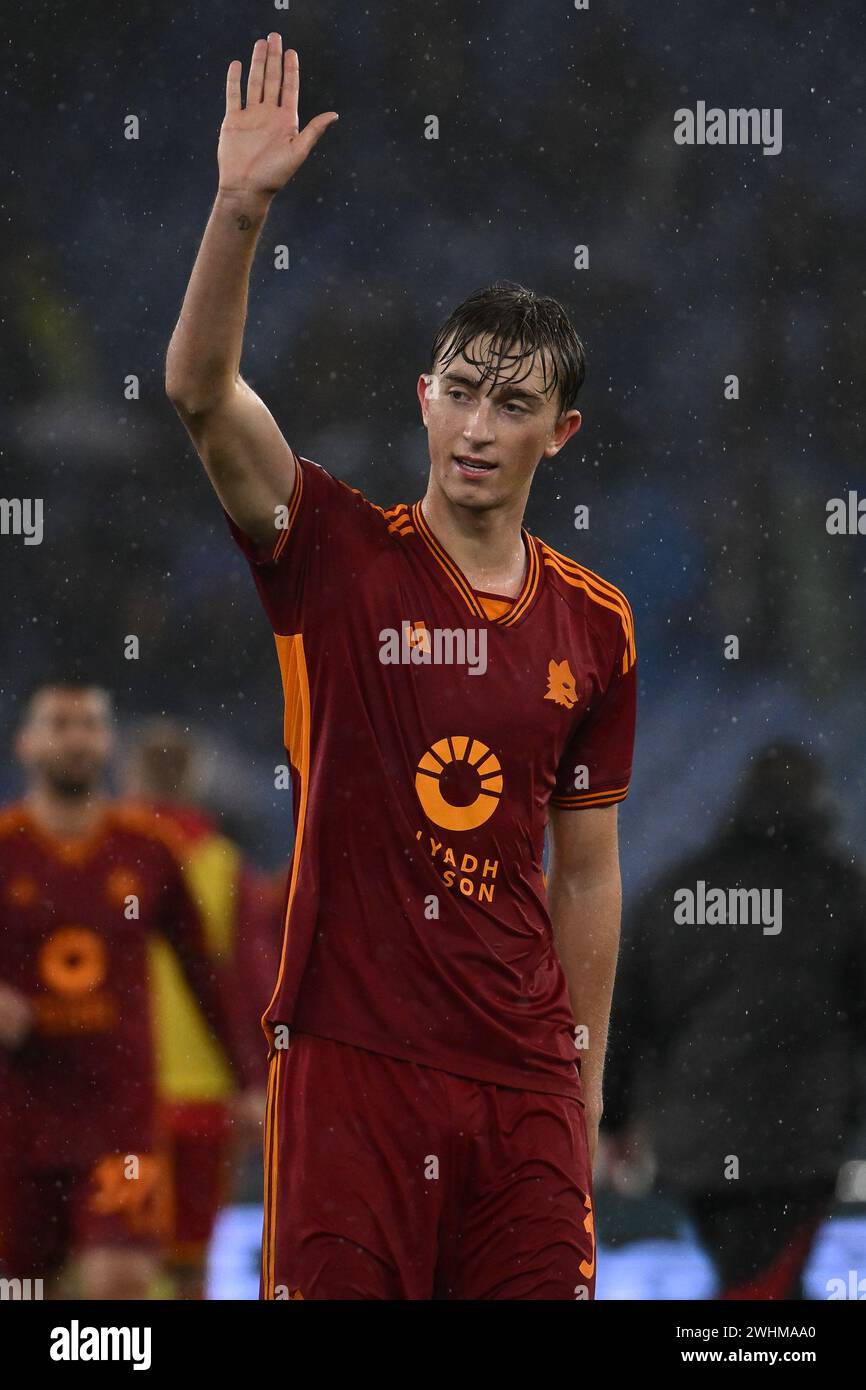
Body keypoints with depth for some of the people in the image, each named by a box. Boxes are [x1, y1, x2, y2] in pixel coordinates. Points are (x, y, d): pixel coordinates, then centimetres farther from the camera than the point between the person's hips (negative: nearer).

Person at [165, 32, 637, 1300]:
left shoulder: (594, 624, 10)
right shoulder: (342, 555, 1)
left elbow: (586, 874, 15)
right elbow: (201, 390, -15)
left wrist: (586, 1088, 12)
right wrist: (242, 206, -28)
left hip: (524, 1076, 3)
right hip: (351, 1053, -3)